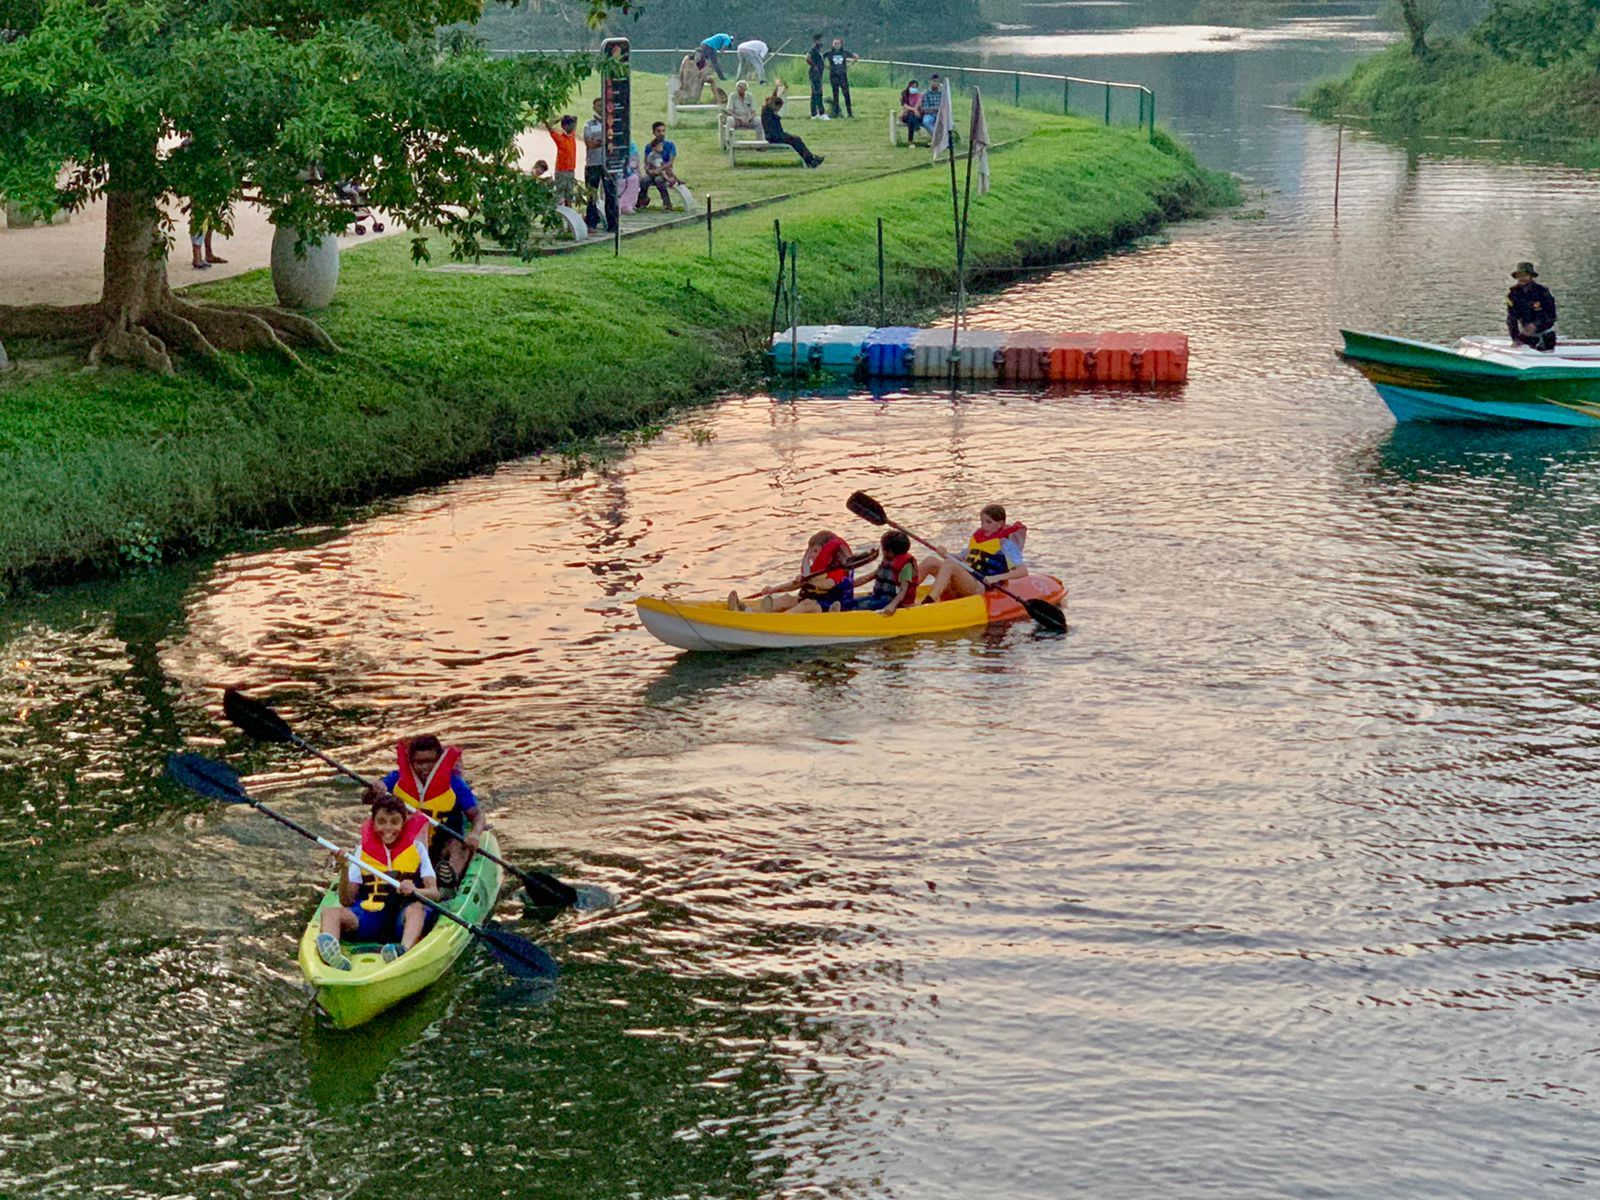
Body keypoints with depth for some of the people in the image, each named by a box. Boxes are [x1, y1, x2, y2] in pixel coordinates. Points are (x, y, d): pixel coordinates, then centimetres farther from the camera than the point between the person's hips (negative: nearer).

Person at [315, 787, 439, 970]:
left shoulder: (416, 847, 12)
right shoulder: (363, 850, 14)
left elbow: (434, 893, 1)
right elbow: (347, 901, 8)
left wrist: (414, 891, -21)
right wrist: (344, 870, -9)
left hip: (402, 916, -1)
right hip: (369, 914, 1)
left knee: (416, 908, -35)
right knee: (330, 913, -26)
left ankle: (405, 952, -66)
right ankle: (334, 955, -59)